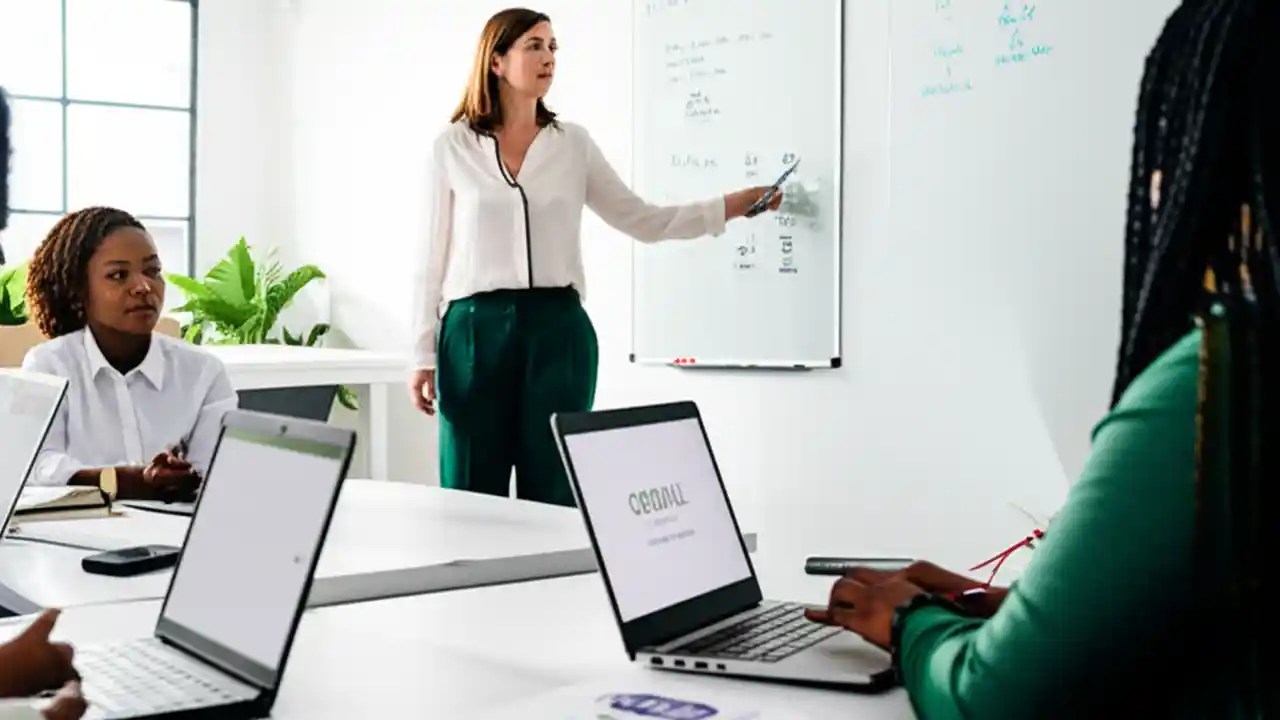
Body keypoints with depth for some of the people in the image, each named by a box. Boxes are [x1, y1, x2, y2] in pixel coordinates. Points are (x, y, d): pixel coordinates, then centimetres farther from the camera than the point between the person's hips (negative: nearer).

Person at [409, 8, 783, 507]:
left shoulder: (573, 143, 9)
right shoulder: (452, 147, 3)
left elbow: (644, 222, 11)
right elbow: (435, 257, 4)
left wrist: (732, 205, 1)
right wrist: (423, 354, -1)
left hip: (557, 329, 1)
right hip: (476, 329, -1)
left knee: (554, 498, 3)